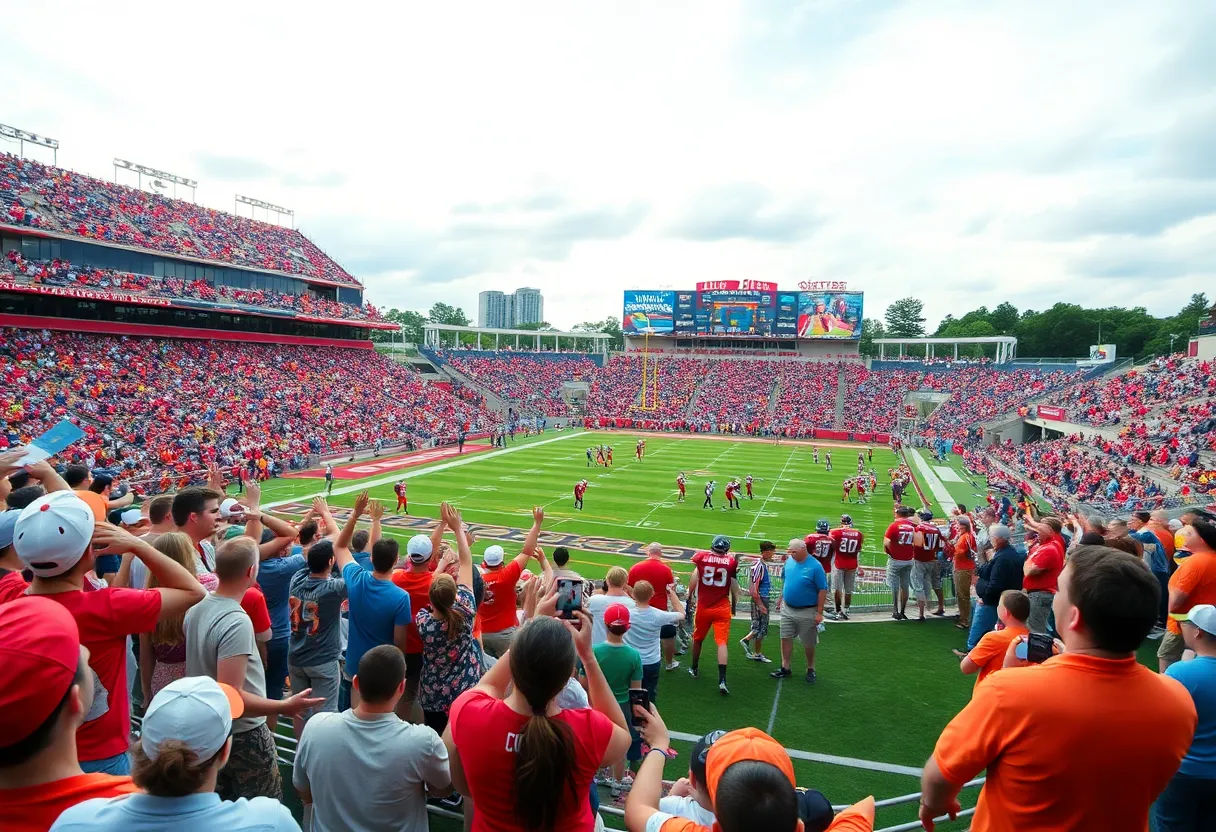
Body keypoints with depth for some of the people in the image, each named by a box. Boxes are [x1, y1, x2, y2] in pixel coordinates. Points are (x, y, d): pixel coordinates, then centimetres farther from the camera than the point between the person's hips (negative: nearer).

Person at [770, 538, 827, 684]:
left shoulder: (815, 566, -19)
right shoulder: (789, 561, -2)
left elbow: (822, 590, -16)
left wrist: (819, 613, -16)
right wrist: (782, 598, 14)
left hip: (807, 612, -5)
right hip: (787, 609, 5)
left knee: (808, 644, 10)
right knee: (786, 639, 10)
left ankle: (810, 670, 29)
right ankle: (785, 668, 22)